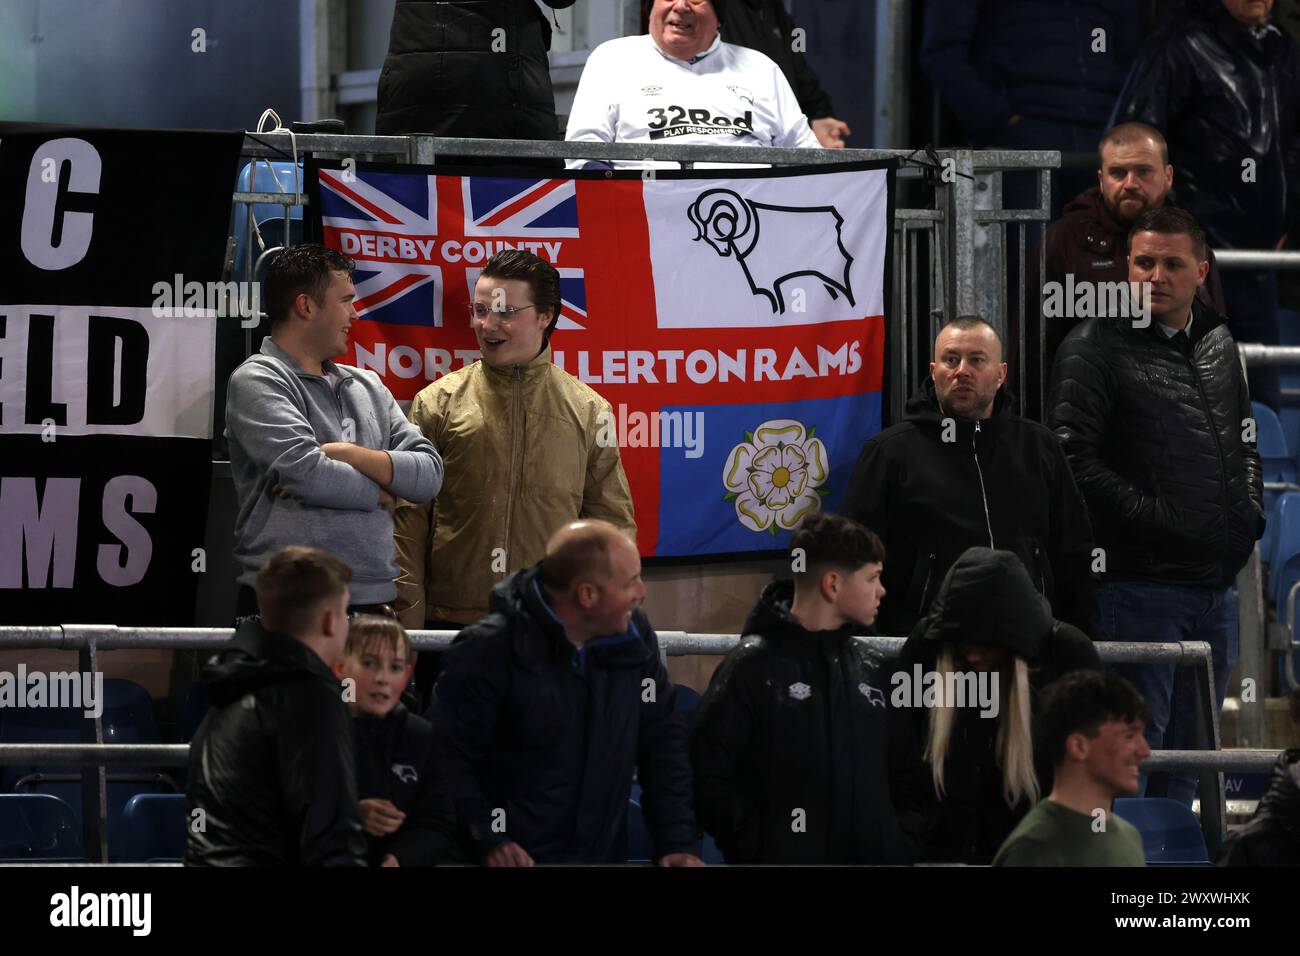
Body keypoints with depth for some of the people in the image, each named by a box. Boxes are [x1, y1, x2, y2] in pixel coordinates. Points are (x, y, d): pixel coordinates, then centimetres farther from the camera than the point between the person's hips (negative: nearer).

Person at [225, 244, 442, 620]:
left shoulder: (368, 387, 17)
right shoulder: (258, 381, -4)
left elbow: (429, 473, 6)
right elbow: (306, 473, -18)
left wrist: (346, 454, -9)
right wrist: (379, 494, -1)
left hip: (371, 601, 6)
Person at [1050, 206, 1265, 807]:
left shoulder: (1218, 345, 15)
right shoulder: (1095, 348, -6)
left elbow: (1243, 442, 28)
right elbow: (1075, 459, -14)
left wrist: (1250, 511, 11)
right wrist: (1154, 517, -17)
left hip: (1216, 586, 7)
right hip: (1139, 582, -7)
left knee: (1188, 752, 13)